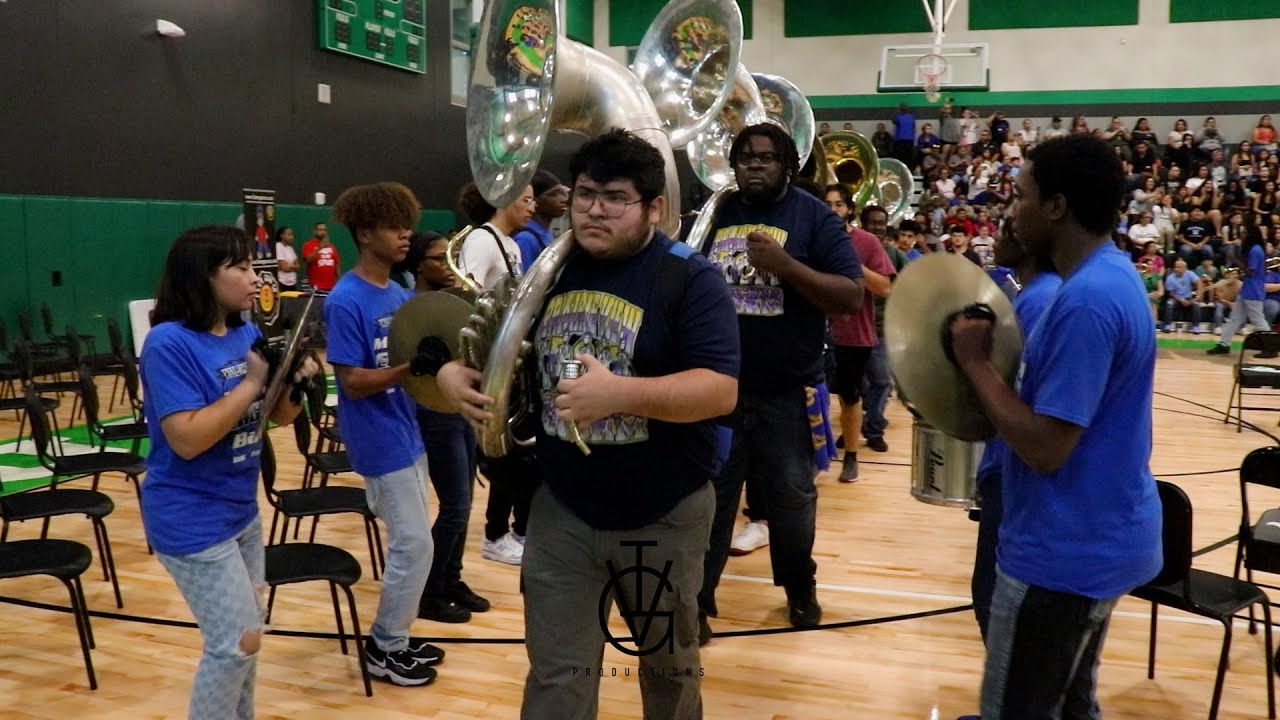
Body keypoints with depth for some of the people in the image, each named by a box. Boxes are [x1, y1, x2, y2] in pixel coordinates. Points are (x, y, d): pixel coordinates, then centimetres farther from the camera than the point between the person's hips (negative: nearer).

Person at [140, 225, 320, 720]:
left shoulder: (246, 334, 1)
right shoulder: (170, 342, -20)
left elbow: (282, 416, 8)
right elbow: (187, 439, -27)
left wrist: (297, 380, -12)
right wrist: (252, 382, -25)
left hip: (241, 510, 8)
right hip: (192, 521, -8)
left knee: (244, 632, 19)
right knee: (239, 641, -3)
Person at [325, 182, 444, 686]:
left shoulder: (399, 294, 7)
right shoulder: (345, 301, -17)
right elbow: (353, 382, -20)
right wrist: (415, 368, -32)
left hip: (407, 435, 8)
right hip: (380, 444, -8)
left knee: (408, 544, 15)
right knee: (414, 546, -2)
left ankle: (396, 638, 29)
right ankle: (383, 649, 15)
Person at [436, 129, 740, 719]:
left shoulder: (690, 278, -13)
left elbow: (721, 389, -23)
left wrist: (618, 392, -36)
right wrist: (454, 372, -9)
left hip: (664, 516, -3)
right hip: (561, 509, 3)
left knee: (670, 664, 21)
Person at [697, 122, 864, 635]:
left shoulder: (815, 218, -4)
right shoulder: (714, 214, 7)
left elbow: (852, 297, -12)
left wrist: (786, 265, -24)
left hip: (787, 390, -2)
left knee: (791, 496, 14)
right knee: (707, 496, 7)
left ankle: (800, 587, 36)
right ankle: (696, 596, 19)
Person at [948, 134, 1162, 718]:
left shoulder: (1086, 299, -25)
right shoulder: (1111, 275, 7)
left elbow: (1045, 448, -26)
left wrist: (975, 361, -17)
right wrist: (989, 358, 3)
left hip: (1066, 548, -10)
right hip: (1099, 535, 10)